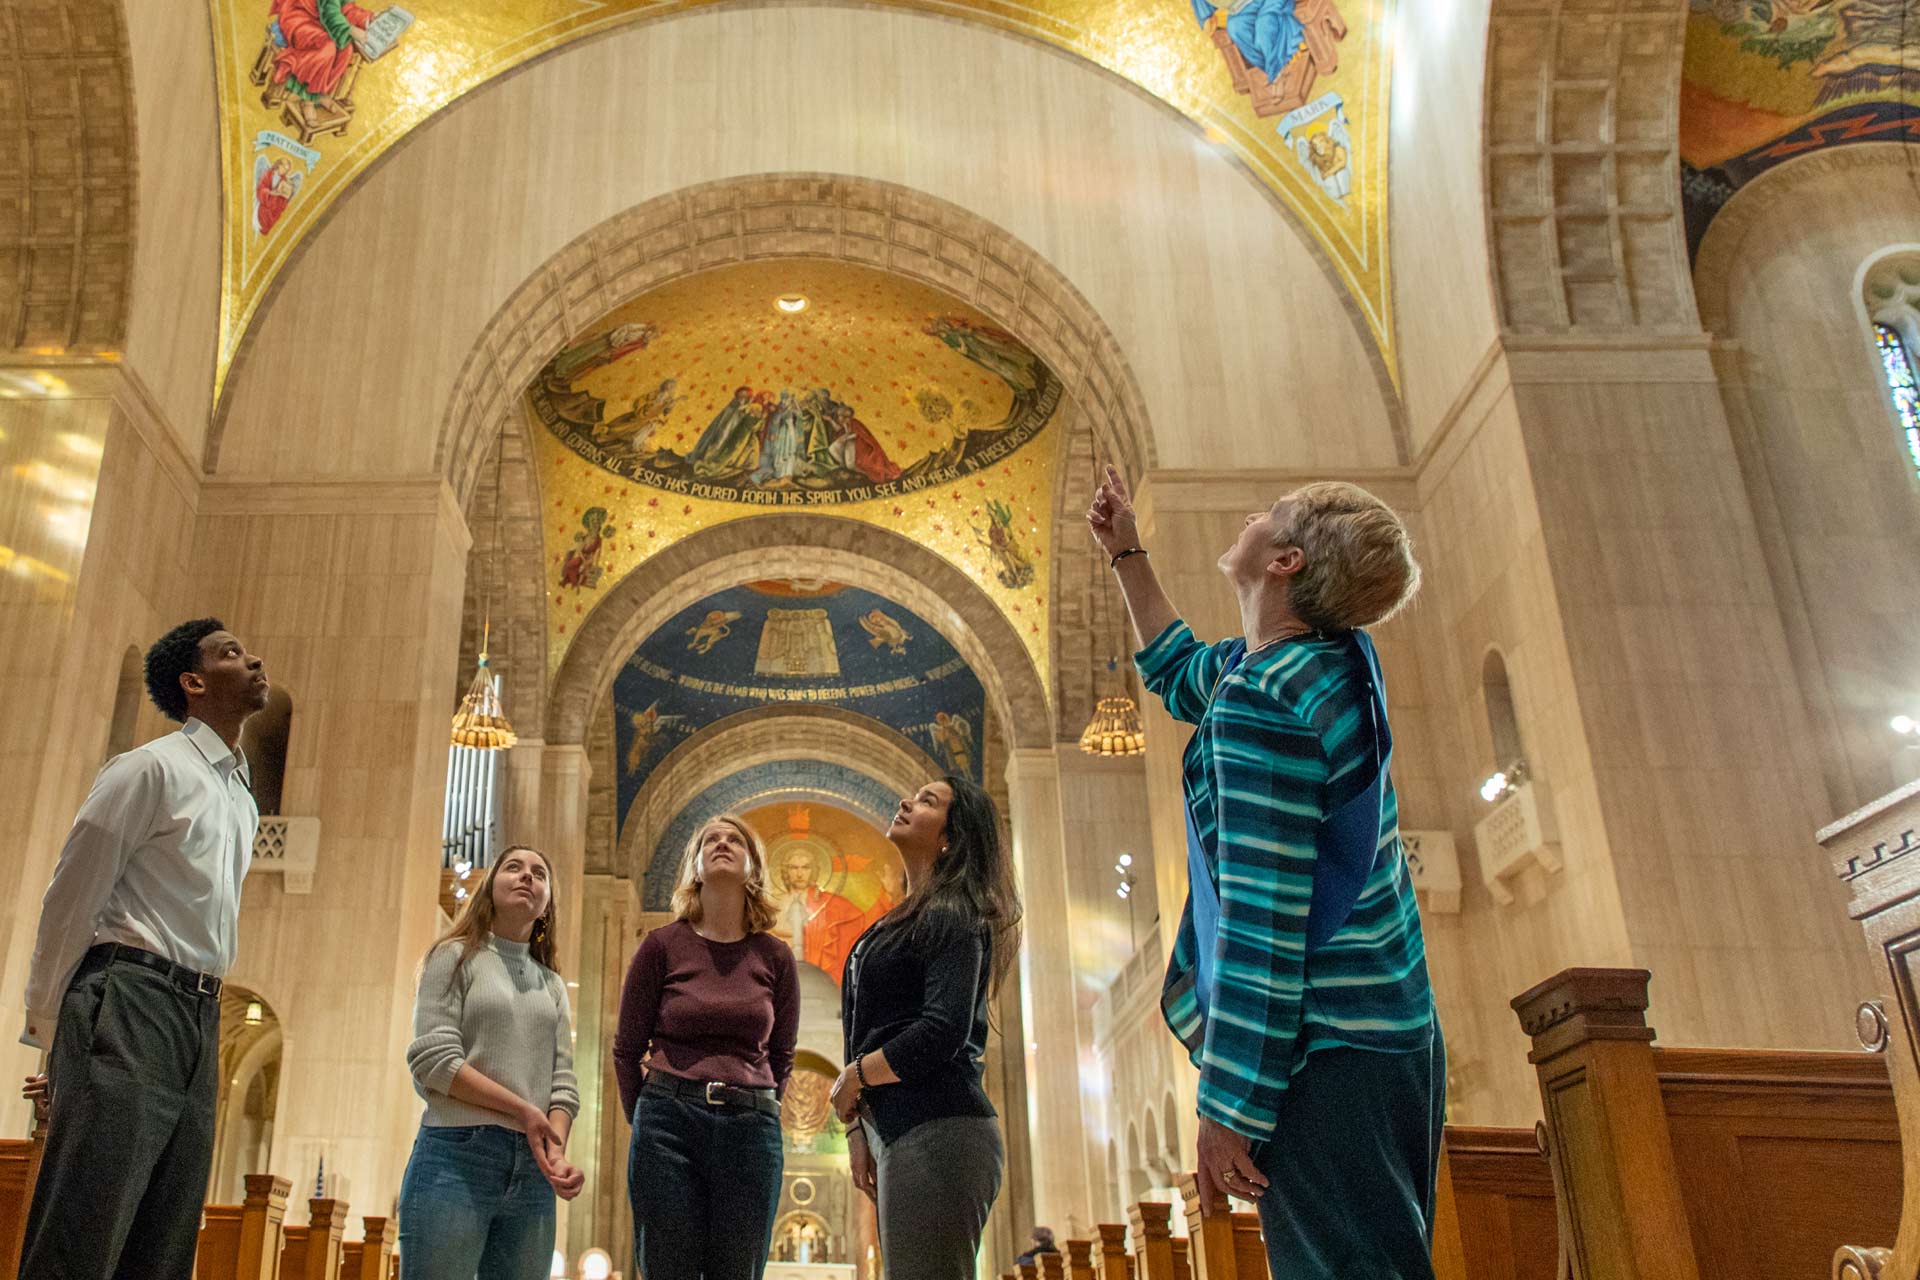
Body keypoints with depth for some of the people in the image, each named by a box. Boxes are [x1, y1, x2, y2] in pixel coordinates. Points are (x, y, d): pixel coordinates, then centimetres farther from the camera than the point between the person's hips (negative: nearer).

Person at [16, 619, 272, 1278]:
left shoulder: (244, 800, 21)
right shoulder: (153, 767, -2)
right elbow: (69, 902, -4)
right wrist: (50, 1038, -2)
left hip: (201, 1022, 8)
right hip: (130, 1004, -7)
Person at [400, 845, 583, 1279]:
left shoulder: (553, 985, 18)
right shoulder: (456, 956, 5)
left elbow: (563, 1082, 9)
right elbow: (432, 1058, -8)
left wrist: (556, 1150, -10)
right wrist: (522, 1110, -10)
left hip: (531, 1169, 5)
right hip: (456, 1154, -5)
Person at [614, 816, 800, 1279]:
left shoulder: (775, 956, 6)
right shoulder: (662, 946, 1)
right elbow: (627, 1047, 8)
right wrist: (649, 1119, 13)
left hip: (752, 1128, 2)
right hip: (670, 1124, -1)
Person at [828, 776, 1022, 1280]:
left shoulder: (952, 917, -7)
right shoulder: (903, 921, 20)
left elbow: (943, 1033, -20)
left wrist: (850, 1081, -8)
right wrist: (857, 1127, 10)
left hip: (937, 1133, -9)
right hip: (898, 1134, 9)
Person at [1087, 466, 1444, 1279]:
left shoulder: (1260, 704, -18)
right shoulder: (1334, 660, 10)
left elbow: (1263, 920, -22)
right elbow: (1182, 678, 30)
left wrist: (1228, 1106, -17)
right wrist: (1127, 555, 34)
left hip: (1323, 1056, -10)